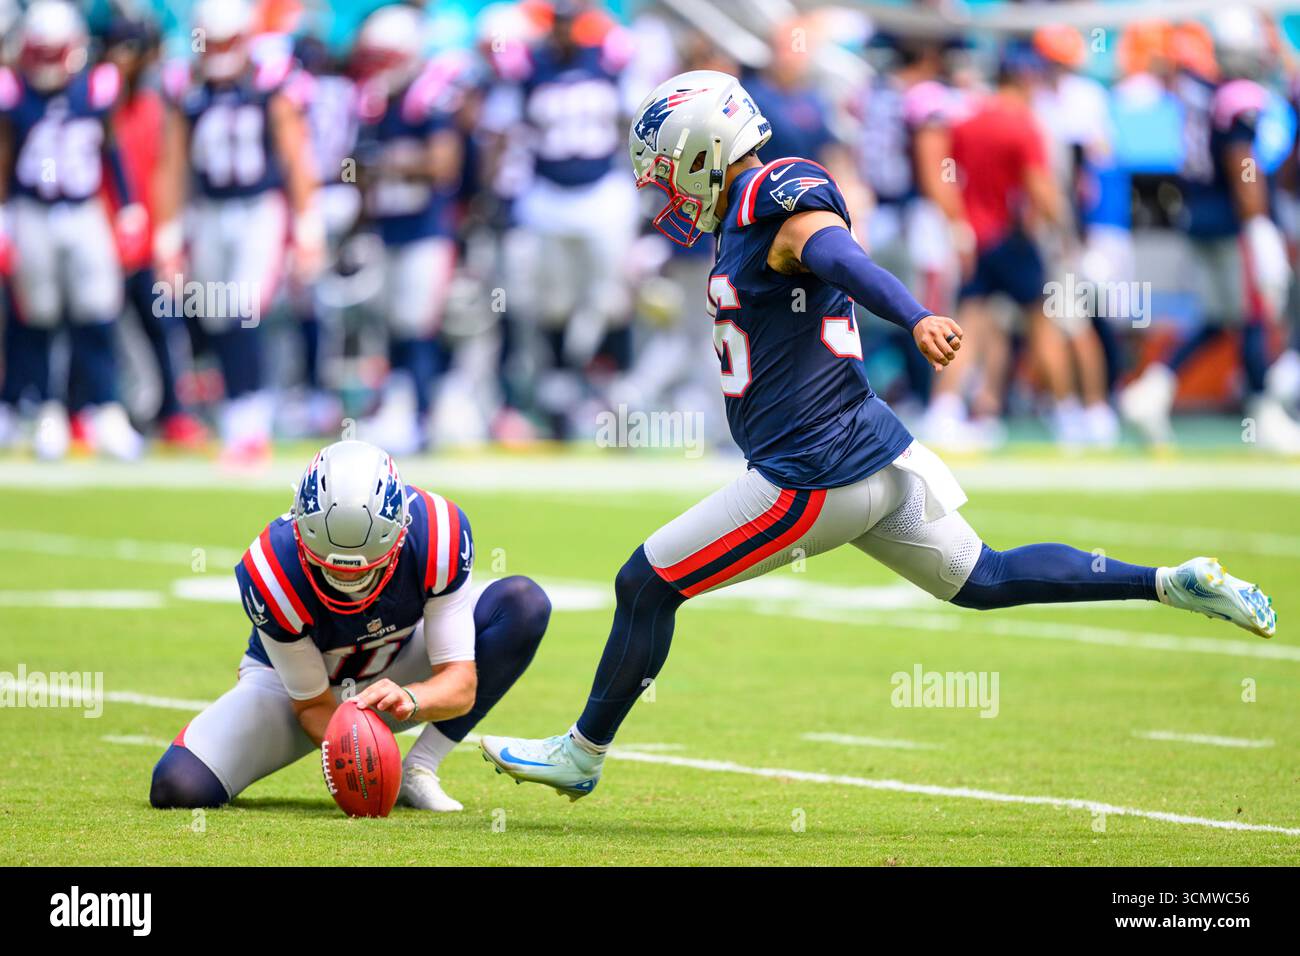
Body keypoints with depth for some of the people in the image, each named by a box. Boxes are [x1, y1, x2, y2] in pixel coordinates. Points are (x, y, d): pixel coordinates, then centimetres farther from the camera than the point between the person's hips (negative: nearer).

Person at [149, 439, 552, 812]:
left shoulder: (439, 534, -32)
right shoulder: (271, 573, -35)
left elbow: (461, 685, -28)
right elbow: (313, 703, -22)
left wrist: (410, 699, -51)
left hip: (394, 674, 2)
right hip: (291, 680, -2)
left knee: (525, 604, -23)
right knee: (178, 788, -26)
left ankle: (419, 771, -17)